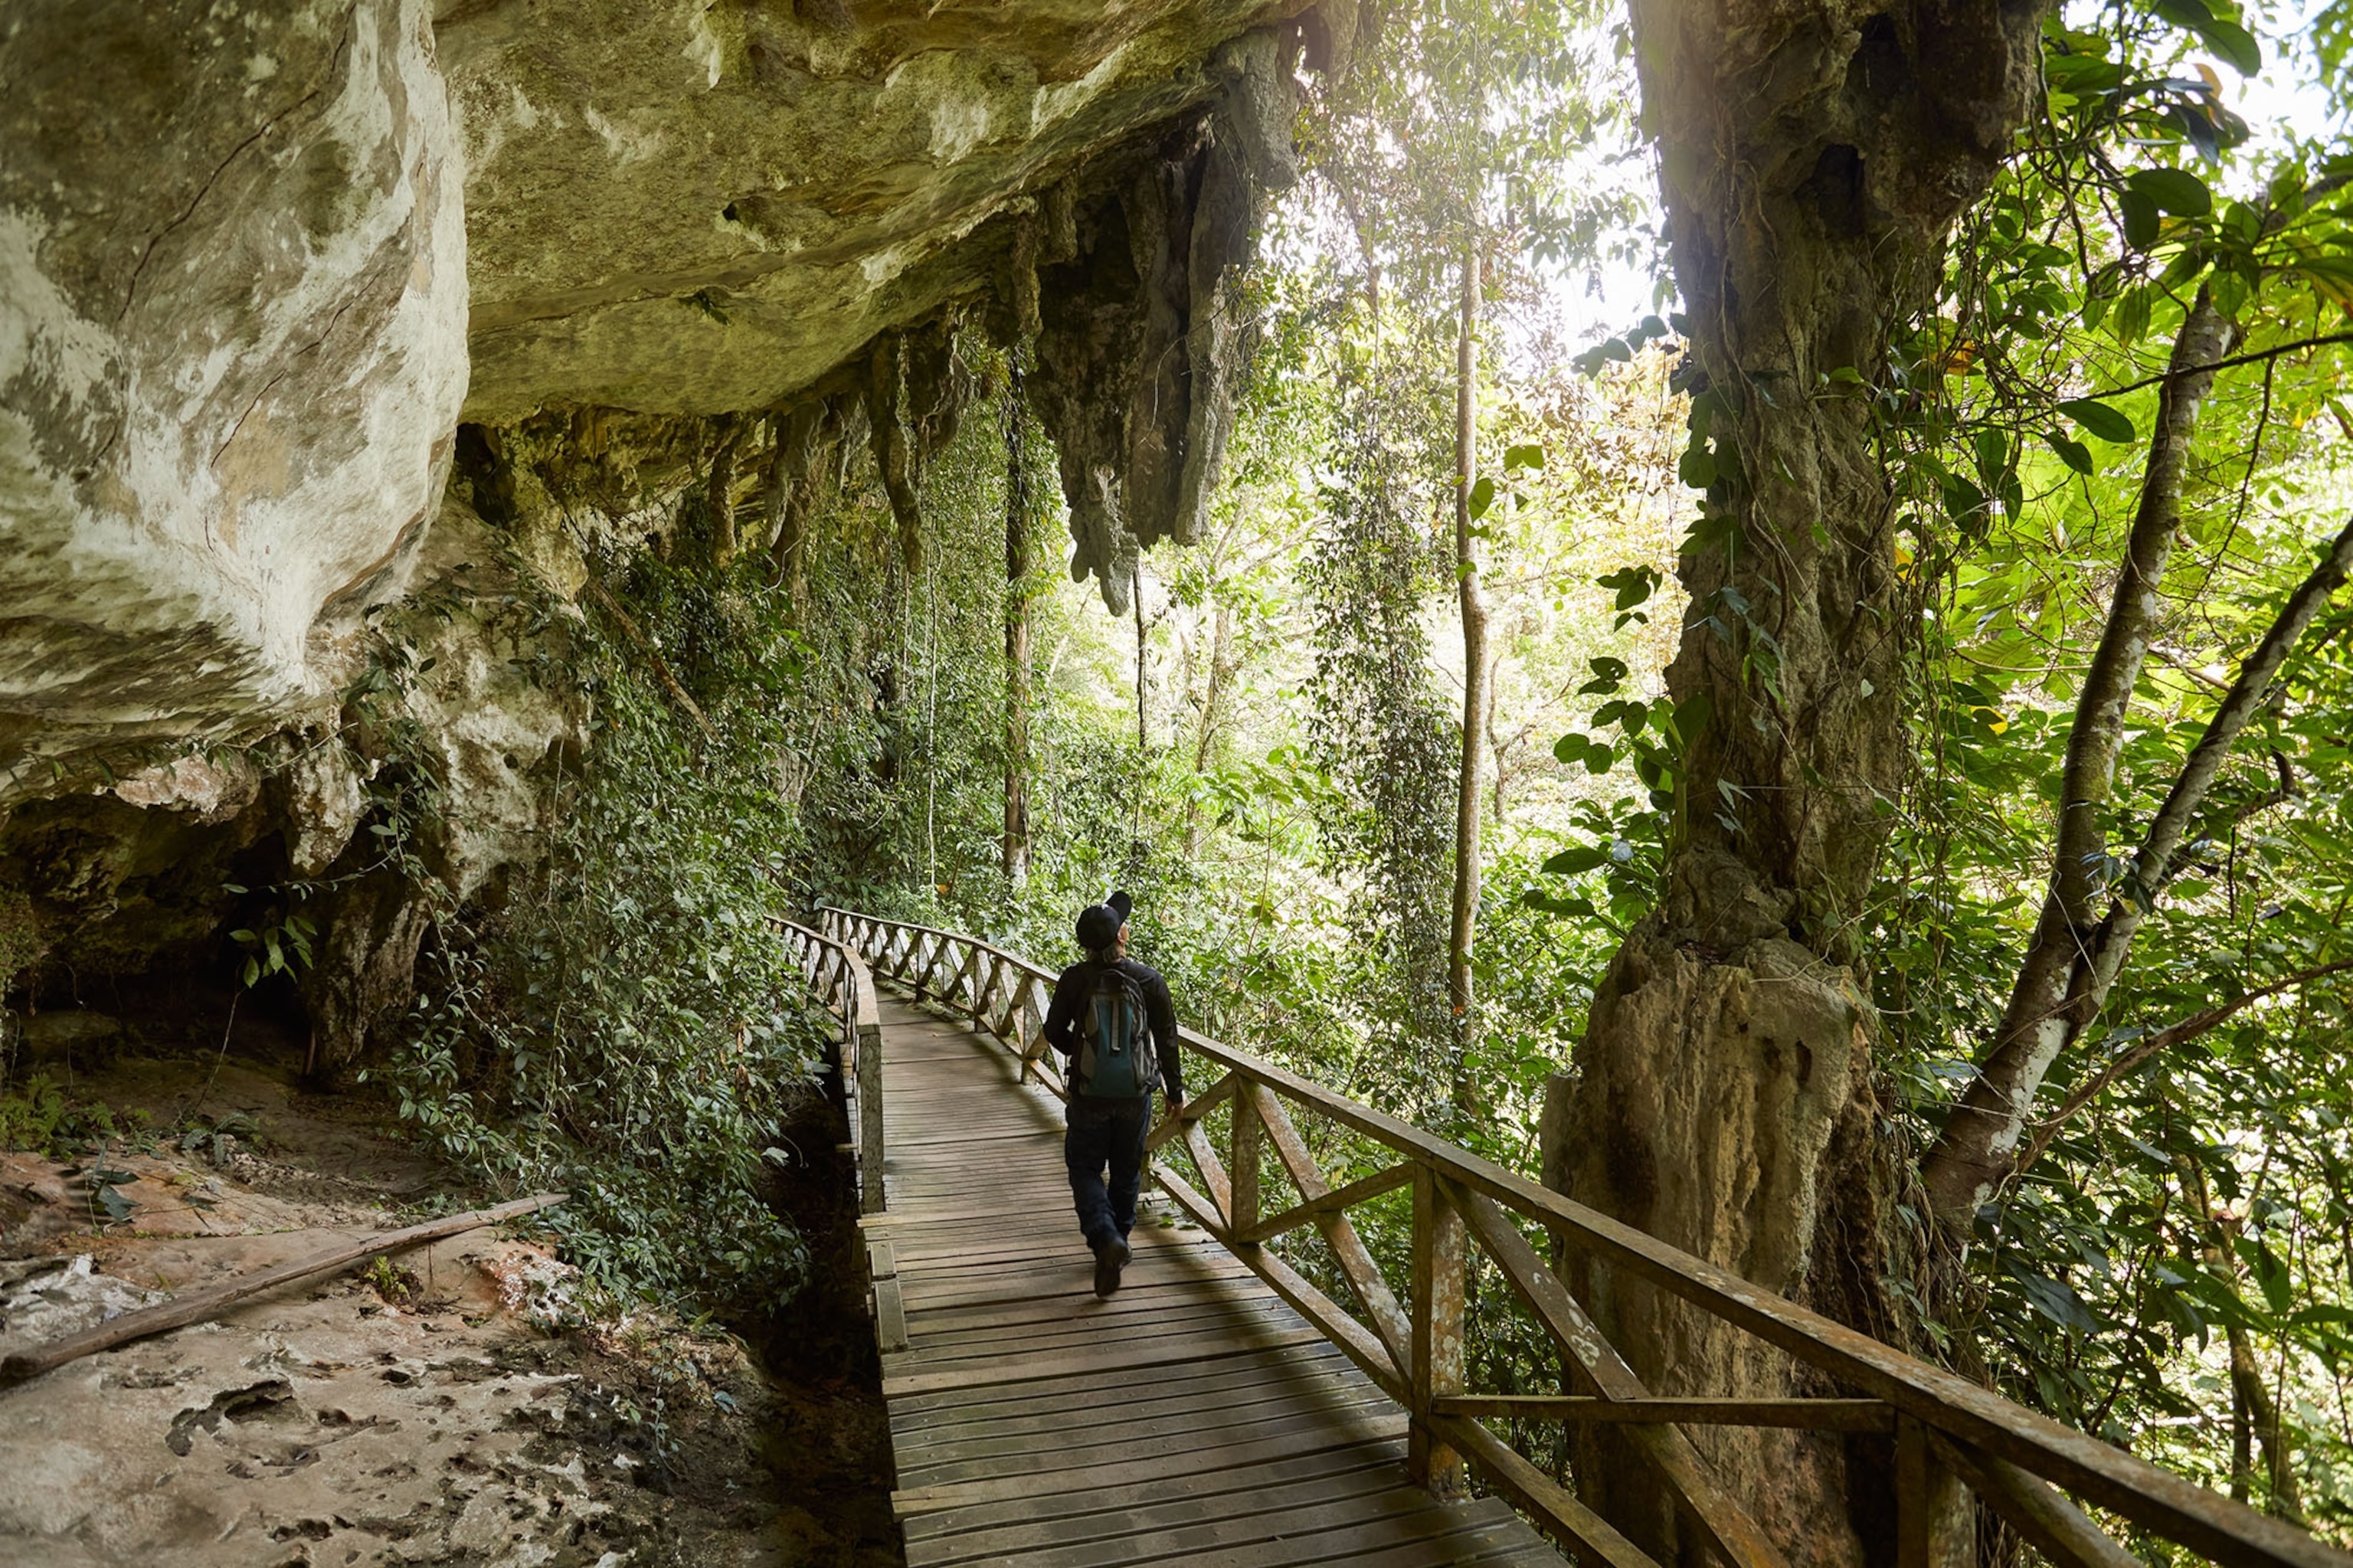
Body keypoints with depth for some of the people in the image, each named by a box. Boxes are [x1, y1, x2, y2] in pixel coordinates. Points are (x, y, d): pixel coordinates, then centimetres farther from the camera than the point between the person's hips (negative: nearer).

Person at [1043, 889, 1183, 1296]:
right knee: (1126, 1171, 19)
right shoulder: (1149, 980, -10)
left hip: (1088, 1094, -1)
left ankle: (1105, 1239, -9)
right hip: (1135, 1094, 1)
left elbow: (1055, 1033, 0)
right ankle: (1118, 1240, 30)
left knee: (1085, 1168, 12)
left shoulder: (1074, 979, -12)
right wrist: (1175, 1091, 10)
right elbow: (1167, 1041, -3)